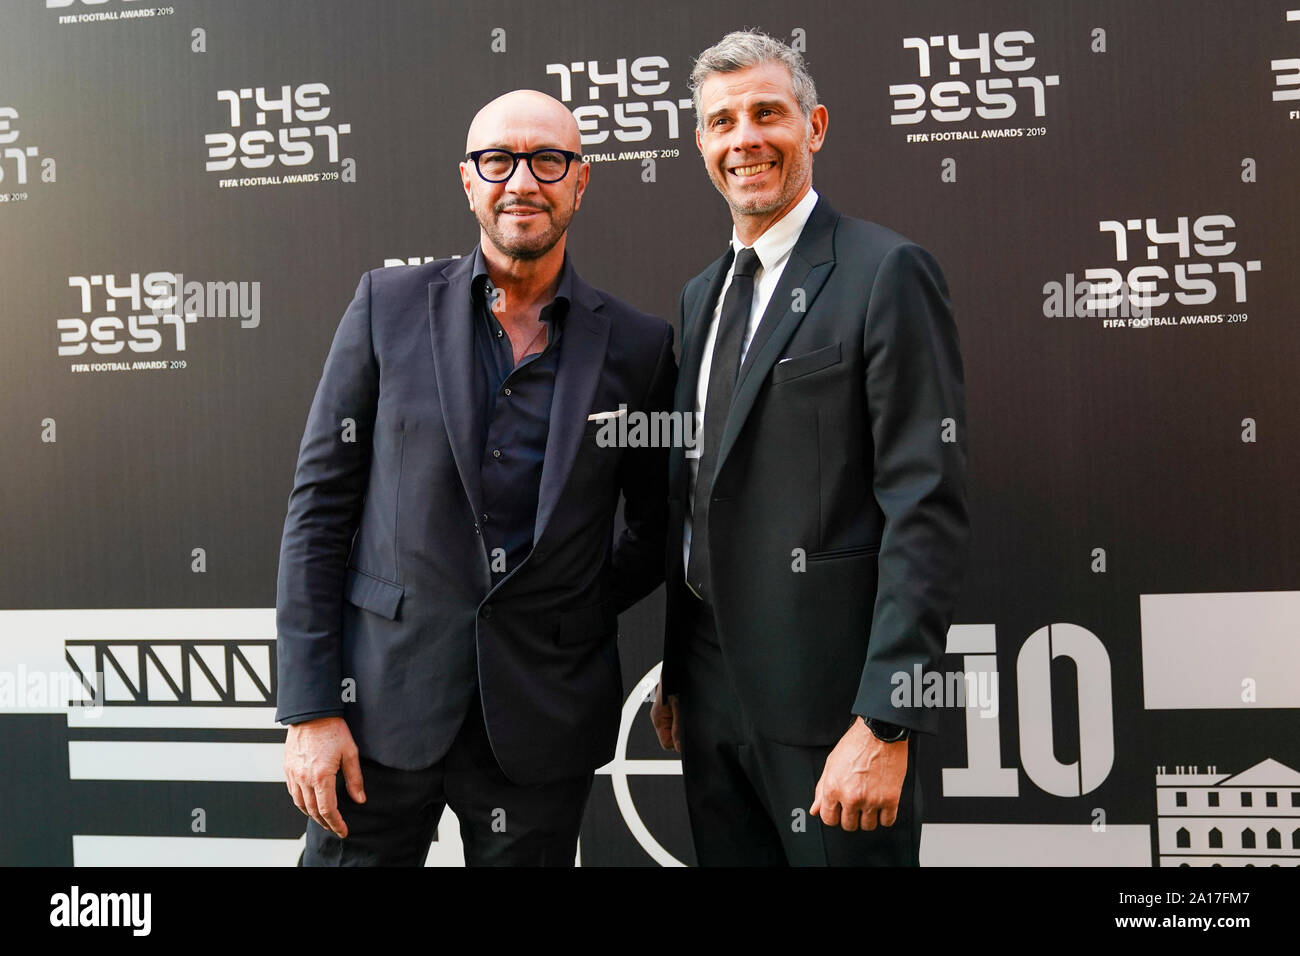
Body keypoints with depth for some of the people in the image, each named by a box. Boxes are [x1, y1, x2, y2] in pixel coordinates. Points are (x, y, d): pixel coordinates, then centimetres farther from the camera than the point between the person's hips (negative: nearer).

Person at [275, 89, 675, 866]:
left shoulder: (637, 346, 2)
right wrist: (310, 706, -5)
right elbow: (320, 503, -1)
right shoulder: (389, 304, 1)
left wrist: (579, 615, 2)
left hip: (541, 726, 1)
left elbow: (659, 529, 14)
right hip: (383, 702, 0)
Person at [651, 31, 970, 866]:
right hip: (710, 691, 7)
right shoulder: (702, 294, 13)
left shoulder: (886, 273, -10)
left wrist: (886, 724, -20)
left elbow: (929, 509, -16)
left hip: (828, 694, -7)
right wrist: (673, 670, 16)